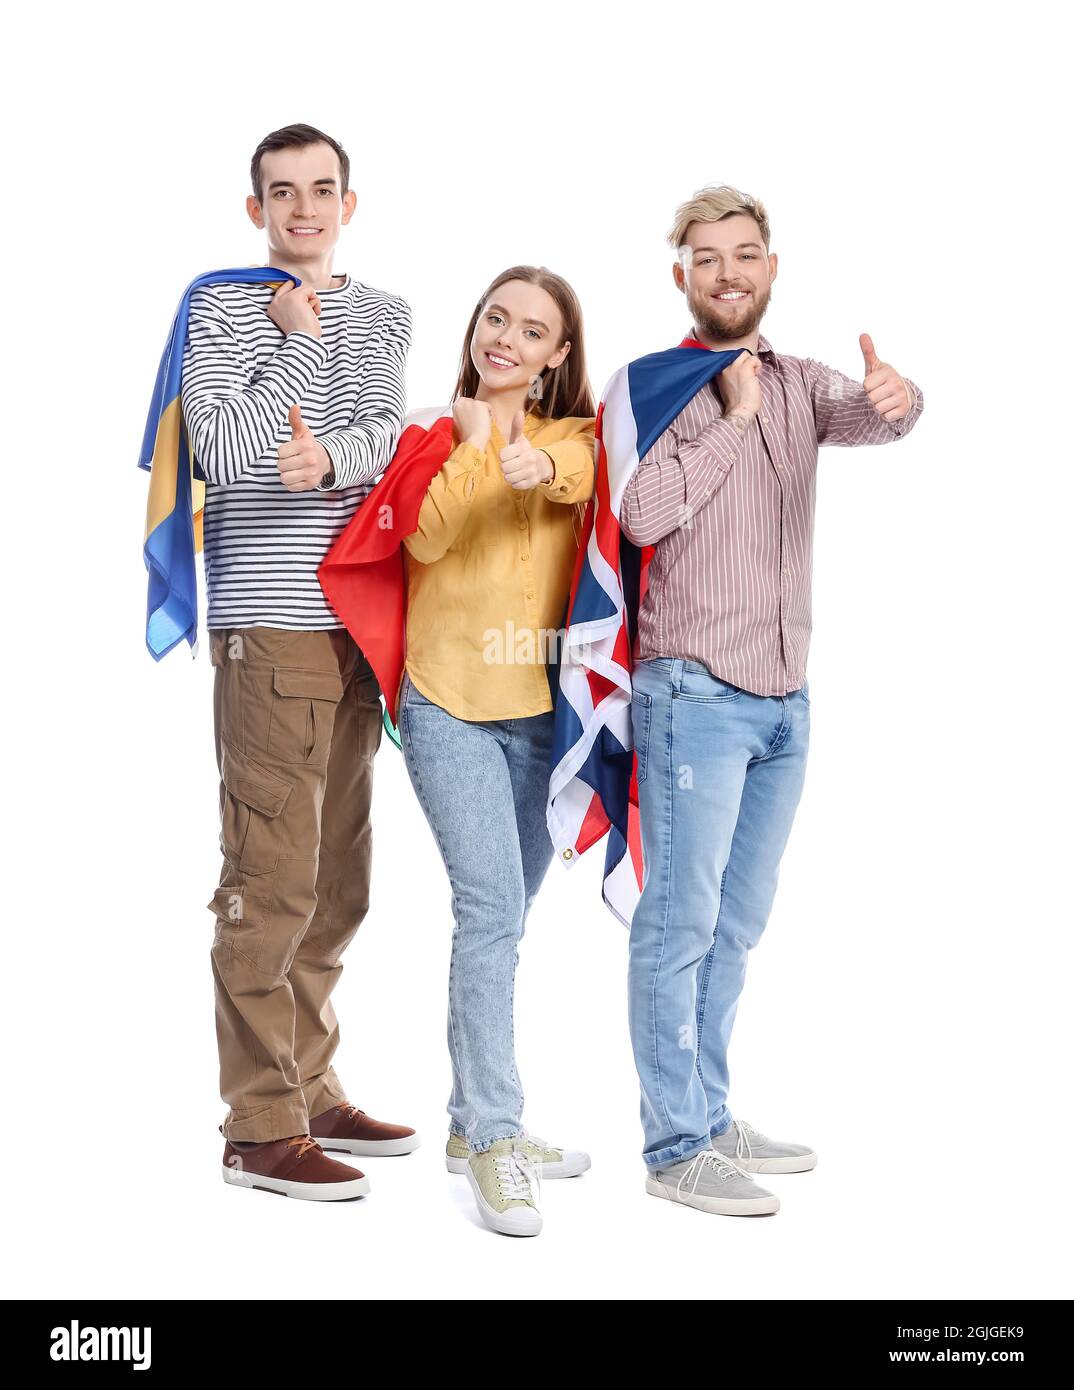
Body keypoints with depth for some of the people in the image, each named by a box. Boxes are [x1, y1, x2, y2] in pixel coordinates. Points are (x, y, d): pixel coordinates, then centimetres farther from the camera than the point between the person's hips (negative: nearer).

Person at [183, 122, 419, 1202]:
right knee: (271, 878, -7)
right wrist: (299, 341, -6)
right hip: (271, 621, -6)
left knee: (336, 879, 12)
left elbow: (389, 434, -1)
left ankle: (310, 1091, 23)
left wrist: (327, 459, -21)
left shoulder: (381, 315, 16)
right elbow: (224, 452, -12)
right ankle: (260, 1127, 1)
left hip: (361, 617, 6)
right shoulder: (222, 308, 2)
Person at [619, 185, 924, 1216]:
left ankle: (709, 1119, 26)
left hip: (783, 700, 7)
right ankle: (677, 1146, 7)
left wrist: (895, 396, -33)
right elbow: (642, 514, -20)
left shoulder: (800, 384, 12)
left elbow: (868, 417, -10)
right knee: (680, 923, -2)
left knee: (736, 923, 14)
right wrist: (734, 418, -16)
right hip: (696, 693, -6)